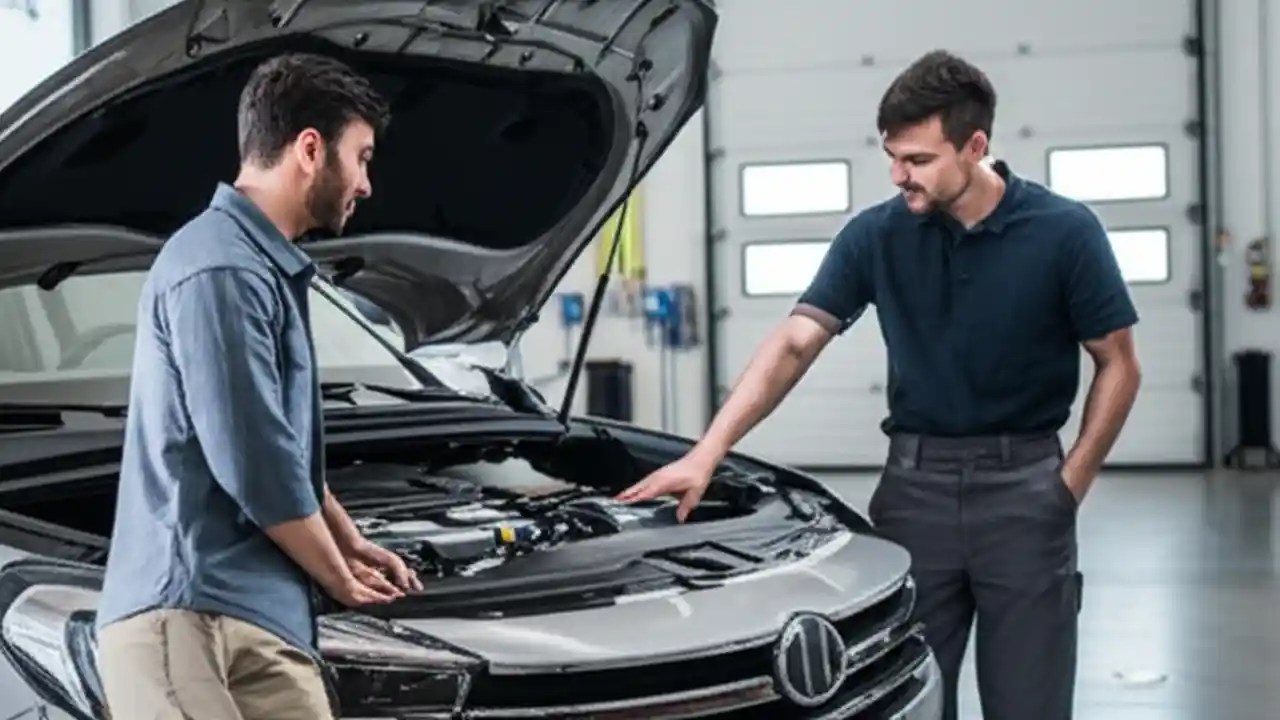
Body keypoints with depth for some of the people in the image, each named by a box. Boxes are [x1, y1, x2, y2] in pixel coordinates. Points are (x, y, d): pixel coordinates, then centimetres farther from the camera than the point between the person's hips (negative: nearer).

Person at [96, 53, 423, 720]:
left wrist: (352, 543, 29)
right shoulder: (221, 270, -14)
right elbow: (255, 465, -17)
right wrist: (340, 576, -3)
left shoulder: (263, 266, 20)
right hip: (195, 618, -10)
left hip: (258, 617, 10)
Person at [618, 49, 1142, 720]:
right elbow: (793, 344, -4)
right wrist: (706, 453, -13)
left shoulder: (1064, 232, -8)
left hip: (1022, 486, -2)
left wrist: (1071, 484, -6)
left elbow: (1118, 365, 0)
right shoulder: (876, 235, -2)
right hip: (914, 483, 2)